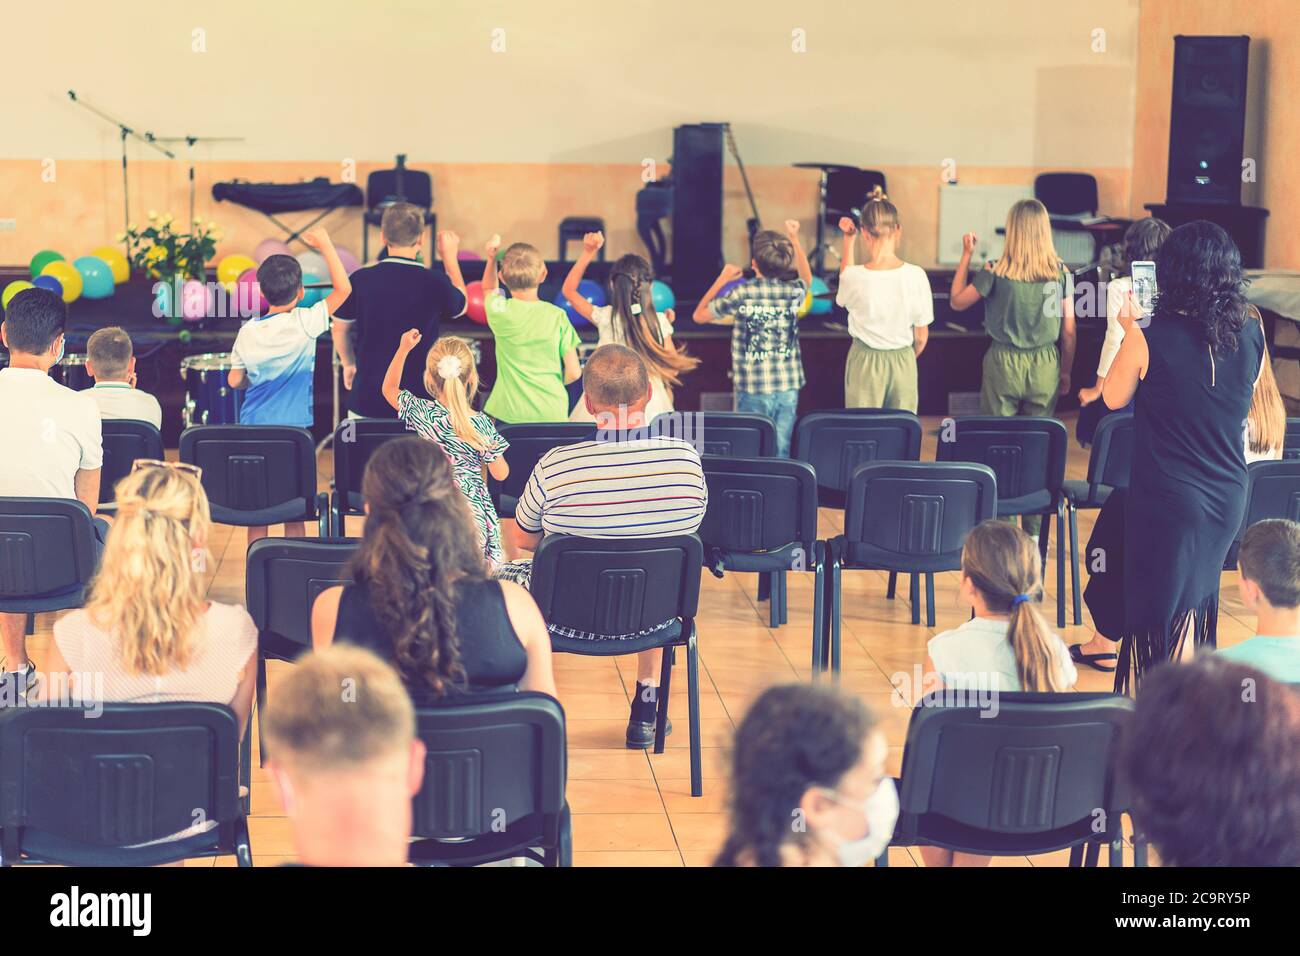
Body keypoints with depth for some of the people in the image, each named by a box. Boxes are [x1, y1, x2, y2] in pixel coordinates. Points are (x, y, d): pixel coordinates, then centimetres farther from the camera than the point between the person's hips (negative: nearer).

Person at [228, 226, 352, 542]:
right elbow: (343, 288, -10)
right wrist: (325, 244, -4)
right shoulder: (303, 323, -11)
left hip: (253, 429, 3)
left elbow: (235, 381, 6)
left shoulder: (247, 332, 0)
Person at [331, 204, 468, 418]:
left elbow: (340, 329, 9)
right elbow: (460, 305, 14)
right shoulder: (435, 282, -10)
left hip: (368, 400, 1)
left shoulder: (360, 280, -6)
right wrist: (450, 257, 26)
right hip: (420, 400, -1)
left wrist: (349, 364, 28)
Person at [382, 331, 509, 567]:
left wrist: (403, 348, 20)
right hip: (471, 510, -1)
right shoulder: (482, 424, -10)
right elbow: (500, 474, 2)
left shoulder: (421, 413, -5)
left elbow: (389, 389, 16)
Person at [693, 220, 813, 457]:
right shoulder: (795, 291, -1)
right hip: (788, 387, 3)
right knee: (781, 454, 8)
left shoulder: (741, 293, -10)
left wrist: (722, 279, 14)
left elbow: (699, 315, 5)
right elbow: (807, 277, 27)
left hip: (753, 390, -3)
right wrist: (794, 238, 30)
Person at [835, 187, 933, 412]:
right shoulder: (916, 276, -13)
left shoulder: (854, 276, -16)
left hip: (864, 362, -1)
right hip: (903, 361, 1)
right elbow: (921, 337, -3)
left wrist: (849, 240, 9)